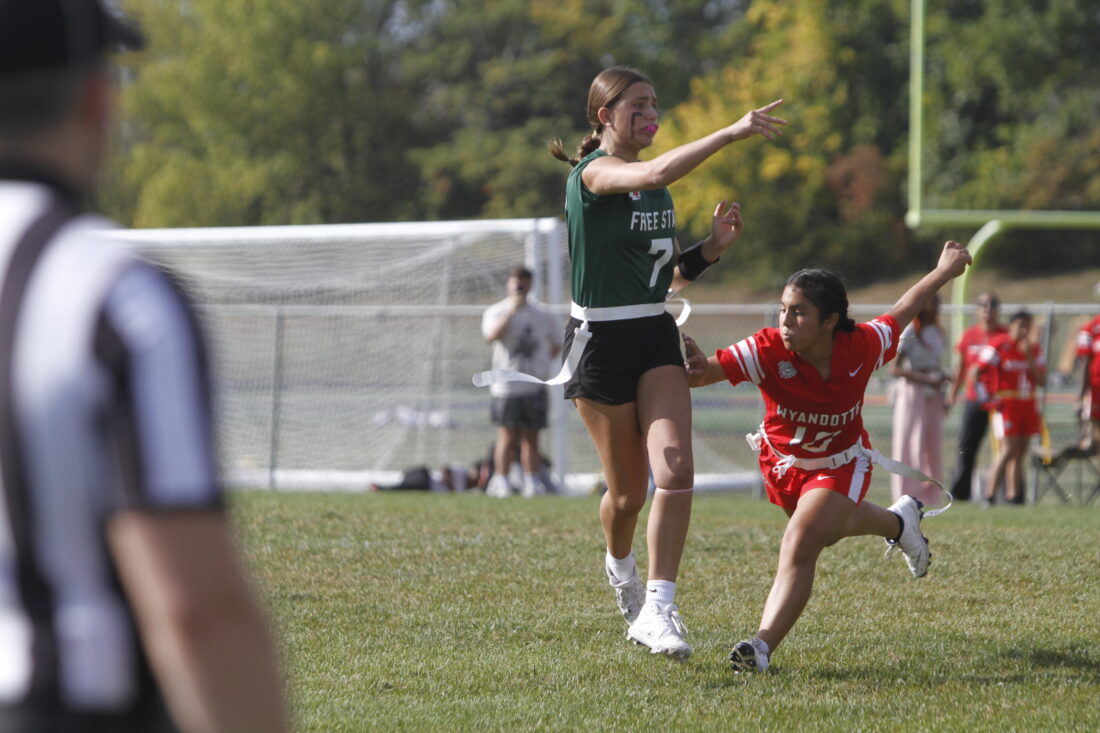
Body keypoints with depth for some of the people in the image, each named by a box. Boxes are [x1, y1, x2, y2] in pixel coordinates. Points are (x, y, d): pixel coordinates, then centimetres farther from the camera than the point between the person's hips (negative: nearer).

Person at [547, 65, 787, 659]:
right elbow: (655, 174, -36)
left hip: (657, 337, 6)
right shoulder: (592, 174, -13)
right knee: (629, 488, 4)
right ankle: (620, 568, 38)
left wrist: (712, 246, 0)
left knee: (675, 467, -16)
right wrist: (732, 133, -39)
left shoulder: (656, 186, 11)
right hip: (601, 340, -6)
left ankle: (657, 609, -17)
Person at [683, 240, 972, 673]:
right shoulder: (768, 352, -33)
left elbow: (901, 314, -9)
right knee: (829, 527, 32)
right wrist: (695, 366, -70)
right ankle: (899, 522, 63)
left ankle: (762, 647, -30)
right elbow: (704, 372, -44)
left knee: (801, 547, -24)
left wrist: (944, 271, 6)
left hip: (841, 465, -3)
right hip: (783, 463, 3)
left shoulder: (861, 348, -29)